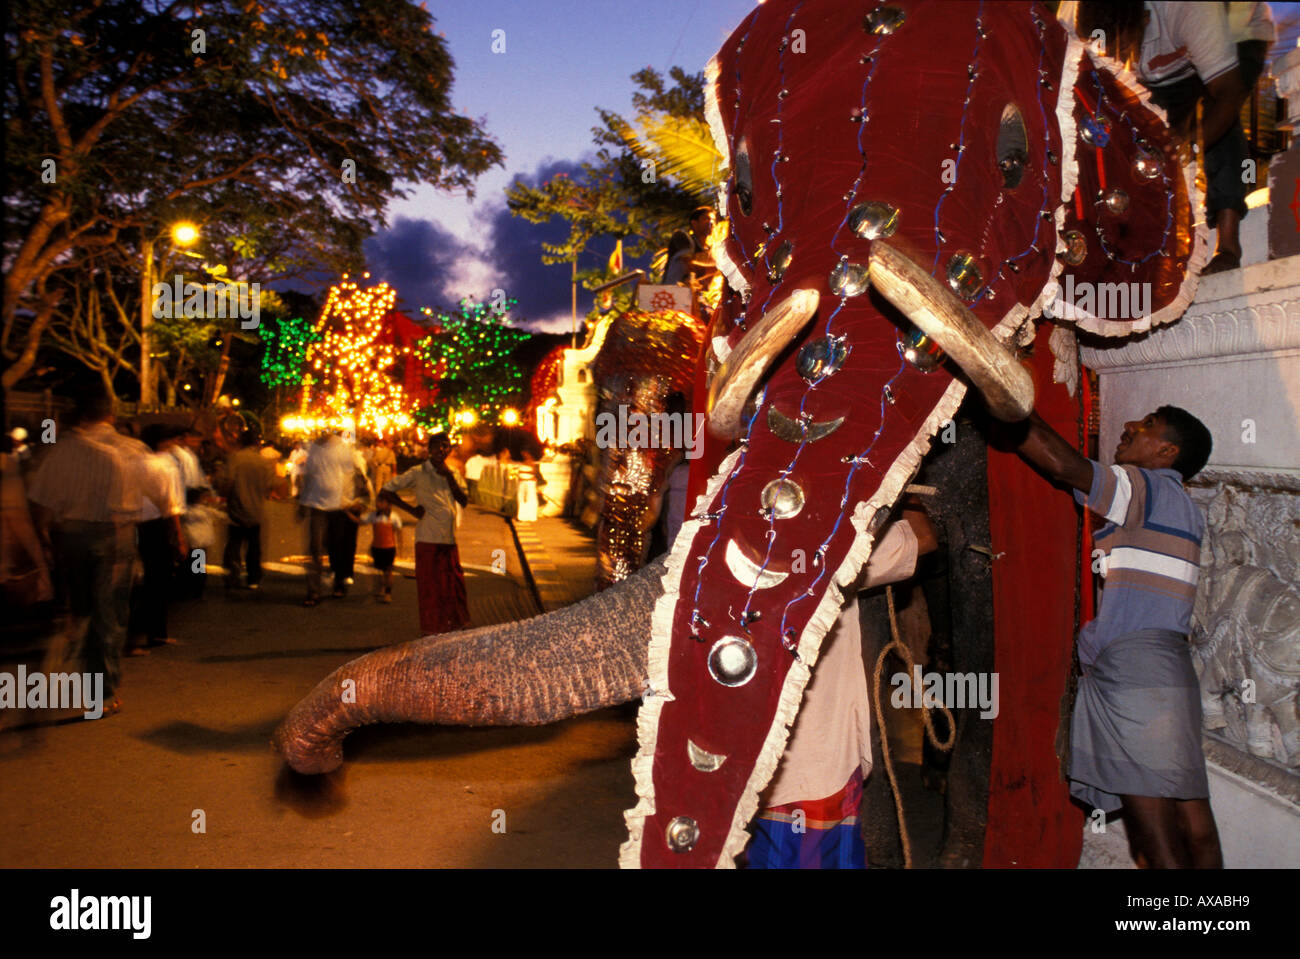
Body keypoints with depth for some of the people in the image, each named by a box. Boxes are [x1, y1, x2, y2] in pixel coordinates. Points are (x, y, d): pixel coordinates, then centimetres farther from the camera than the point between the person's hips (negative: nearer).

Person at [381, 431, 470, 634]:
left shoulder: (451, 473, 15)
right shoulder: (418, 473, -2)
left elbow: (464, 501, 4)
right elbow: (387, 490, -2)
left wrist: (449, 476, -7)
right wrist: (412, 509, -5)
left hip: (449, 539, 5)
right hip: (428, 539, -5)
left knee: (455, 587, 8)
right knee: (430, 589, -1)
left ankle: (454, 629, 18)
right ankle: (431, 633, 6)